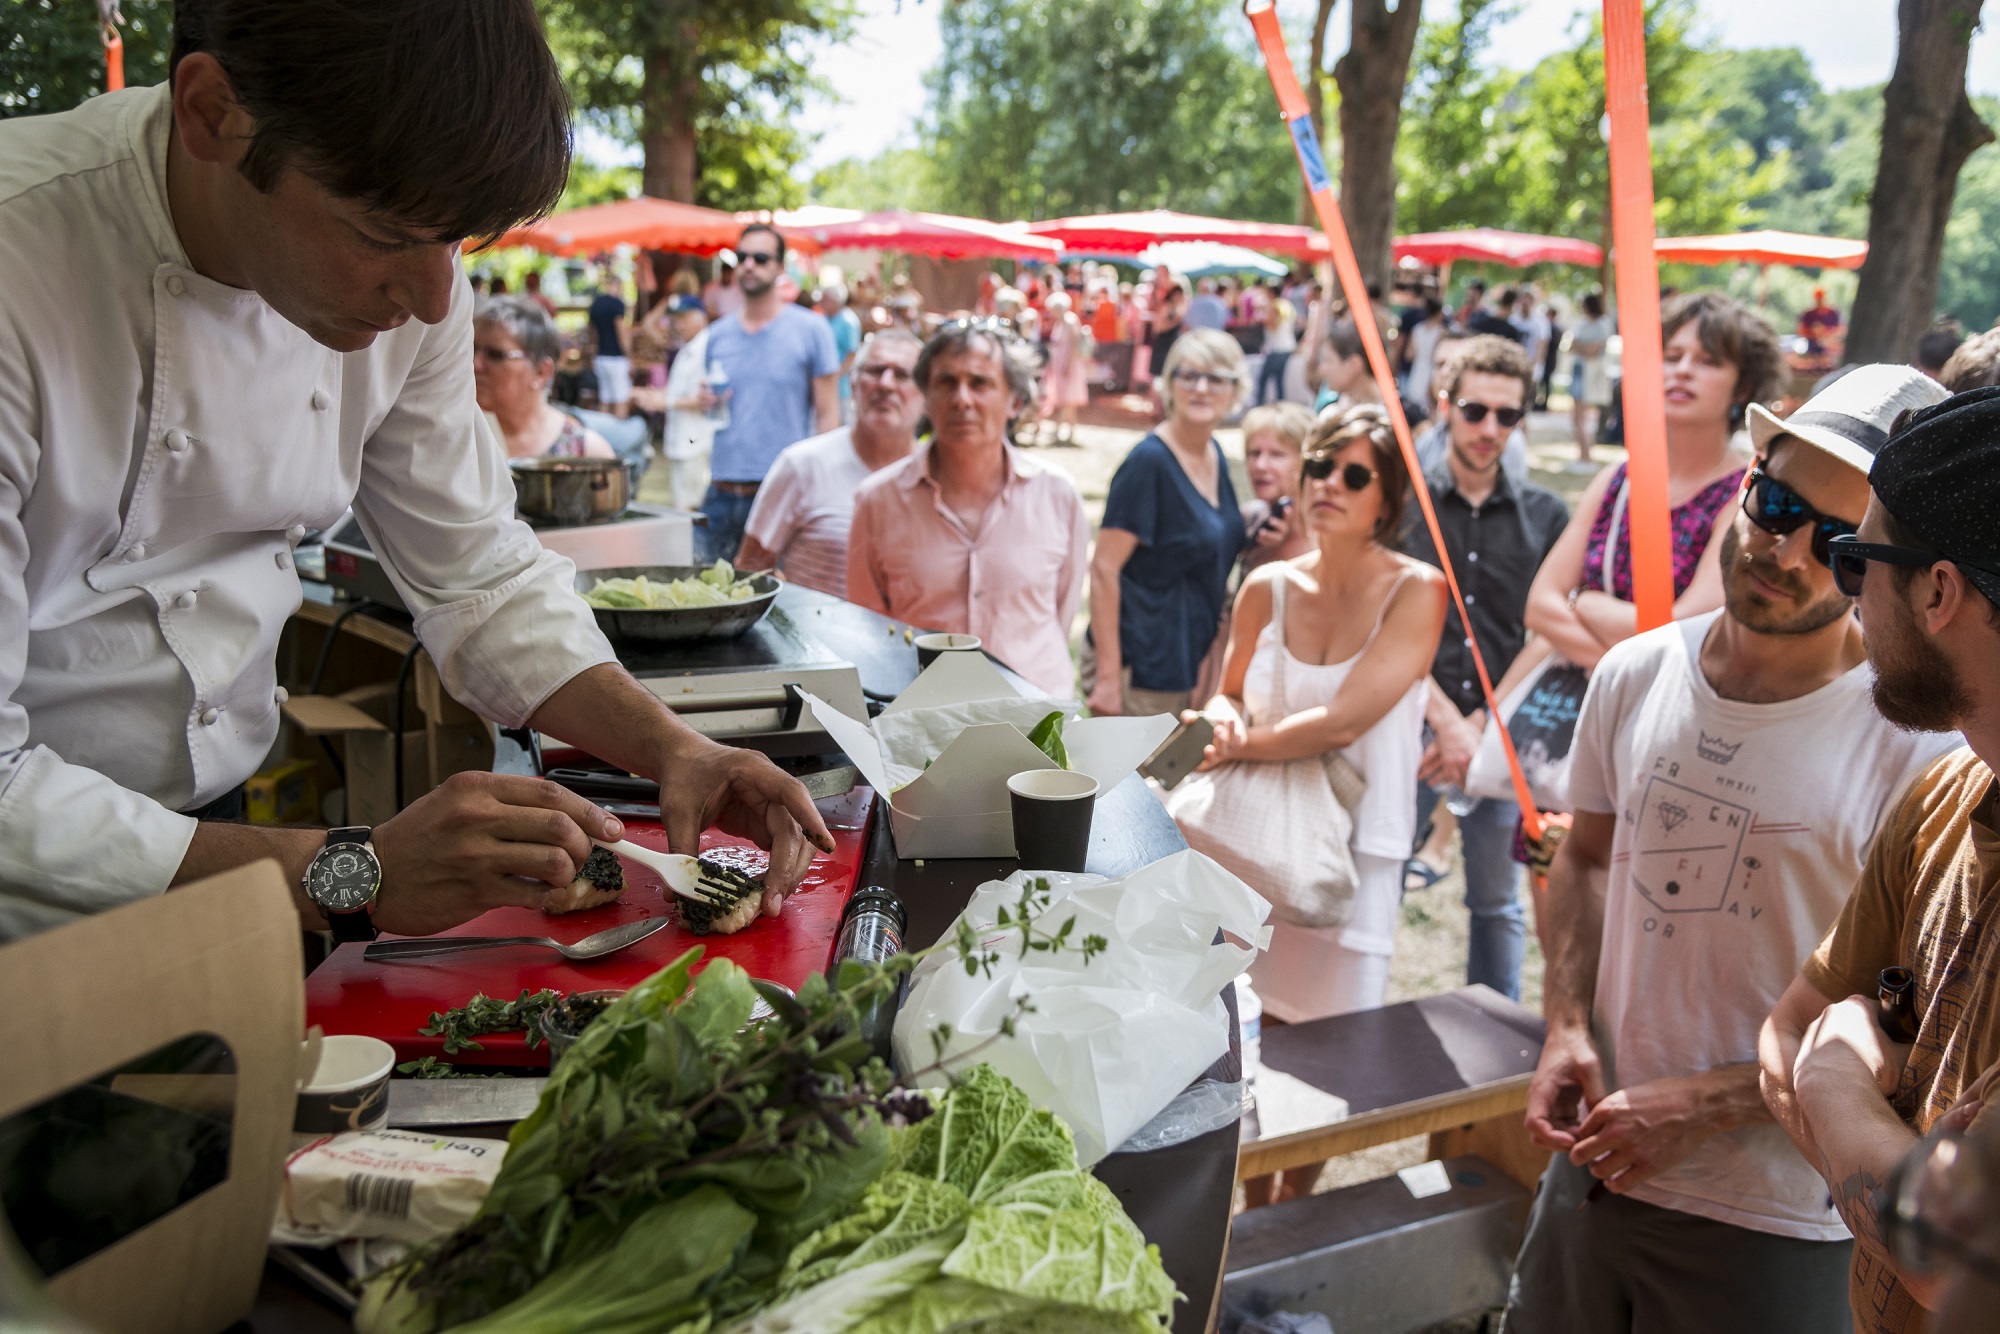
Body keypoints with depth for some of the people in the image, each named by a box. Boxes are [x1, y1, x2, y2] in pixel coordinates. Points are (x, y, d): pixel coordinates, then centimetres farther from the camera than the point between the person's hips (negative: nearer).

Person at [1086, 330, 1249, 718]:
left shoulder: (1215, 456, 8)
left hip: (1191, 669, 8)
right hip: (1139, 672, -8)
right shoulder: (1150, 460, -15)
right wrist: (1107, 678, -21)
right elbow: (1103, 569, -19)